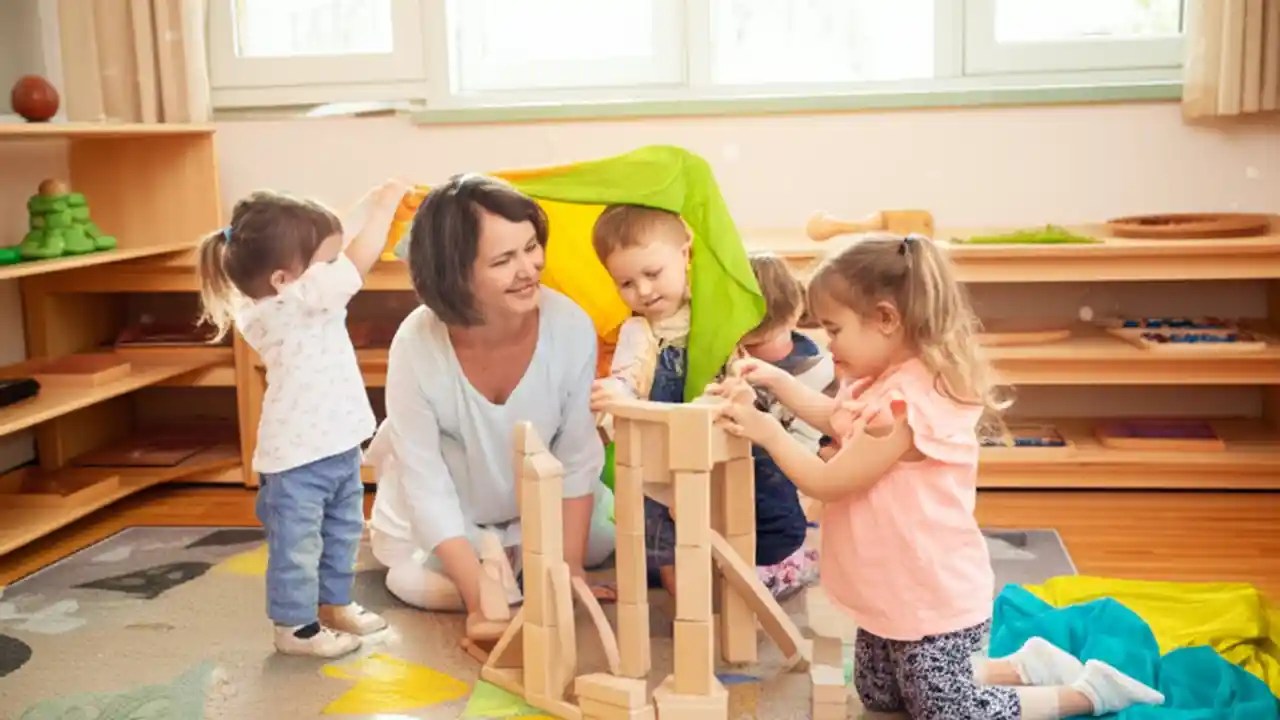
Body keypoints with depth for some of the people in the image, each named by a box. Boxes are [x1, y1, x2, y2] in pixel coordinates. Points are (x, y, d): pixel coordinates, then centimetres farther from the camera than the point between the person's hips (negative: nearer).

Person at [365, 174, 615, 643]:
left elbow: (577, 456, -18)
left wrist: (570, 567, -16)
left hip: (537, 501, 2)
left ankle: (502, 554, 21)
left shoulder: (571, 327, -32)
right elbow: (427, 484, -27)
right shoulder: (417, 346, -35)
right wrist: (479, 597, -31)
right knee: (417, 583, -18)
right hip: (442, 512, -2)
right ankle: (491, 561, 15)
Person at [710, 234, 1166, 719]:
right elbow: (833, 418, 18)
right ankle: (1023, 666, 25)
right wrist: (775, 380, 8)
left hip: (931, 604, -10)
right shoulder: (894, 383, 2)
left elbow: (828, 483, -25)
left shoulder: (904, 406, -30)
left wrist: (768, 432, -18)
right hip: (897, 595, 10)